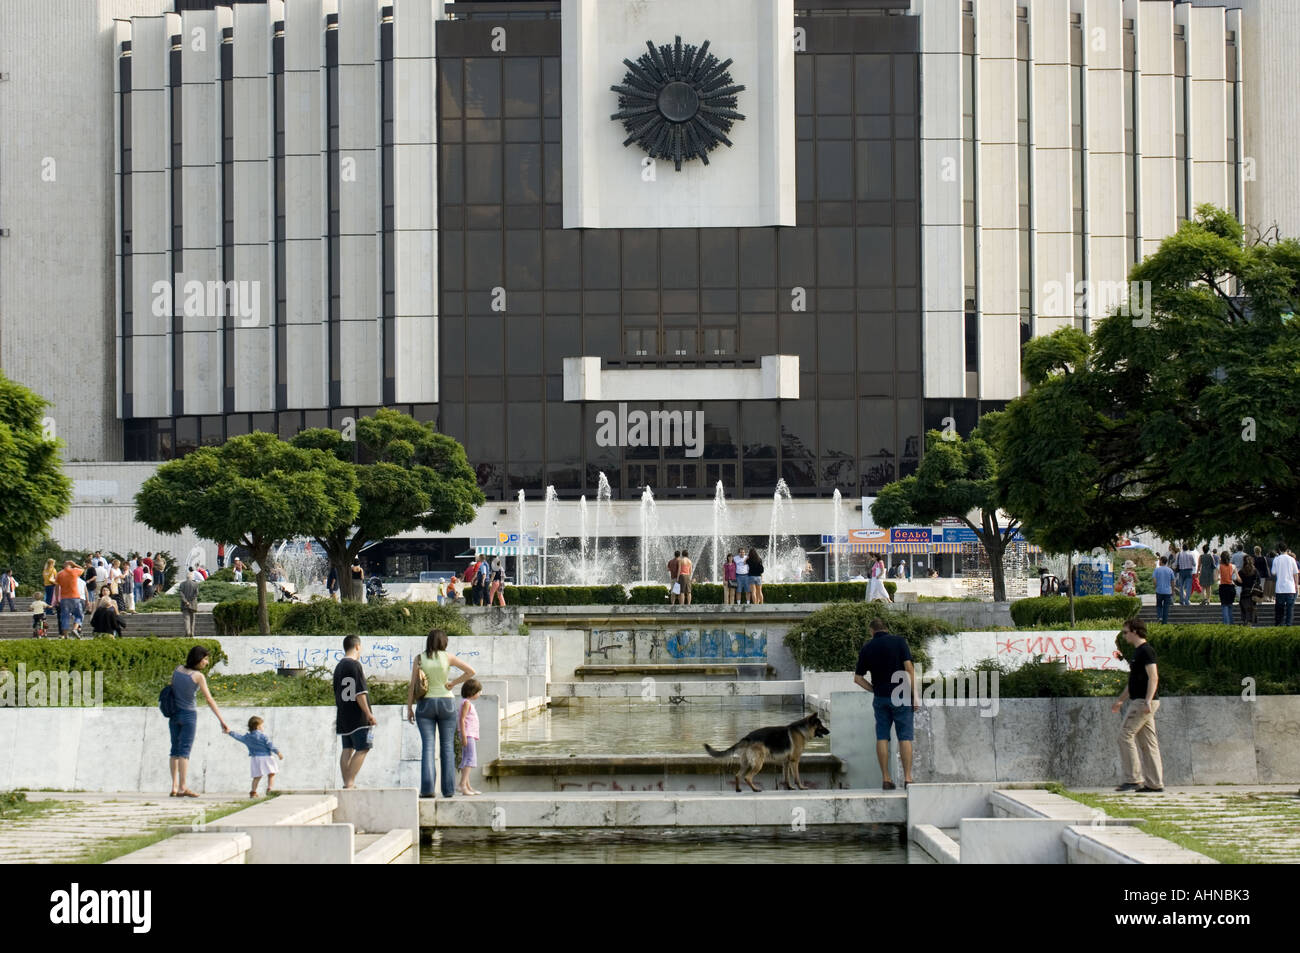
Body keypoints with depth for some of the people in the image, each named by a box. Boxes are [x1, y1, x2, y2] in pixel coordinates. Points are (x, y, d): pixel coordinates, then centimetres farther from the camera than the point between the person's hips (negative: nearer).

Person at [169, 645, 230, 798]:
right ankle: (182, 788, -8)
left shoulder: (177, 669, 1)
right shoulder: (198, 676, -13)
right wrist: (222, 721, -12)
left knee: (175, 750, 10)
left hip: (174, 714, 5)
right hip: (188, 715, -5)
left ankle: (174, 787, 7)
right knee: (185, 751, -4)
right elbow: (209, 700, -14)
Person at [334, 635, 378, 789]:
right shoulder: (355, 665, -13)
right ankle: (350, 783, -14)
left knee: (348, 749, 9)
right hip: (357, 717, -9)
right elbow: (359, 693, -17)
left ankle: (347, 783, 8)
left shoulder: (339, 666, 15)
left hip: (343, 717, 9)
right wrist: (369, 714, -13)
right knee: (362, 749, -7)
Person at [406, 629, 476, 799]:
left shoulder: (419, 658, -2)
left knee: (427, 745, -2)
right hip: (447, 703, 0)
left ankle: (427, 788, -13)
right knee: (447, 746, 5)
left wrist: (409, 708, 3)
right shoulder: (448, 657, -3)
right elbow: (471, 672, -5)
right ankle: (448, 789, 3)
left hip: (425, 704, 0)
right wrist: (453, 683, 2)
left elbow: (412, 685, -3)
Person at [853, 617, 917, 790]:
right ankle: (907, 778, -5)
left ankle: (886, 779, 4)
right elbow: (909, 668, -11)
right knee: (905, 737, 0)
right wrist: (915, 695, -9)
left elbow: (858, 678, 6)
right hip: (901, 697, -2)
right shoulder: (898, 641, -4)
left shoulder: (867, 648, 5)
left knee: (882, 737, 6)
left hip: (880, 698, 3)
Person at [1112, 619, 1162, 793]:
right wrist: (1120, 700, 32)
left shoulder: (1146, 651, -11)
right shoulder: (1138, 651, 20)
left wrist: (1148, 701, -29)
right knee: (1147, 742, 7)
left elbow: (1153, 677, -20)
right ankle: (1155, 783, 7)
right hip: (1138, 702, 10)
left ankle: (1133, 779, -11)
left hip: (1144, 702, -10)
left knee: (1125, 734, -11)